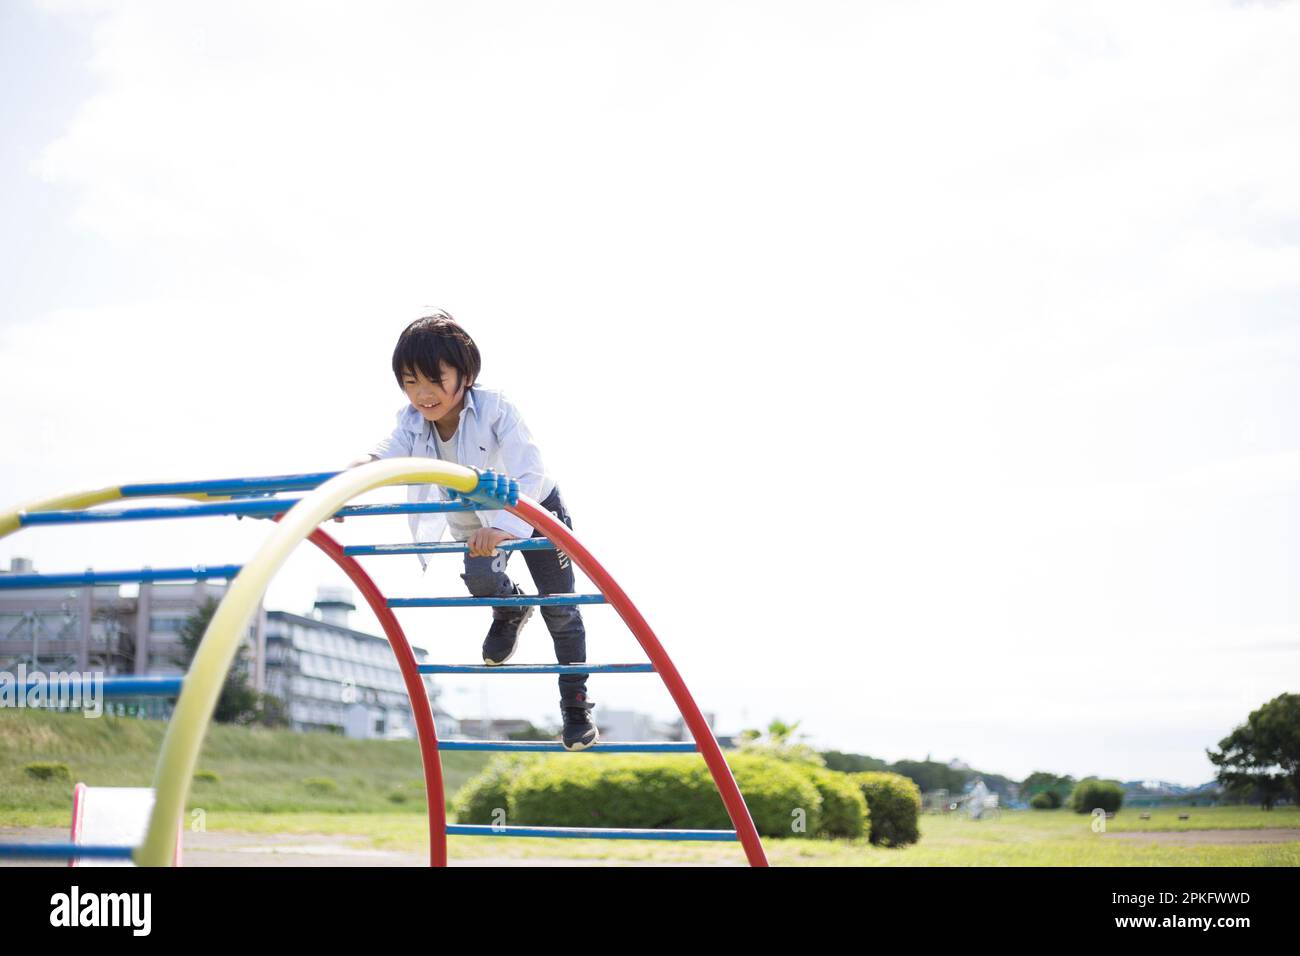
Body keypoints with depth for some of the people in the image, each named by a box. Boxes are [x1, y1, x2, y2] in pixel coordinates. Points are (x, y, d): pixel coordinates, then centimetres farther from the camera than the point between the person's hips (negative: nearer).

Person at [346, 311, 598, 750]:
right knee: (478, 577, -25)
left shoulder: (495, 409, -35)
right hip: (473, 522, 4)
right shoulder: (413, 422, -21)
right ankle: (511, 610, 13)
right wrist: (355, 472, -64)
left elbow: (528, 474, -45)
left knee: (560, 611, -1)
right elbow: (386, 454, -39)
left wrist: (503, 528, -61)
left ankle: (576, 709, 18)